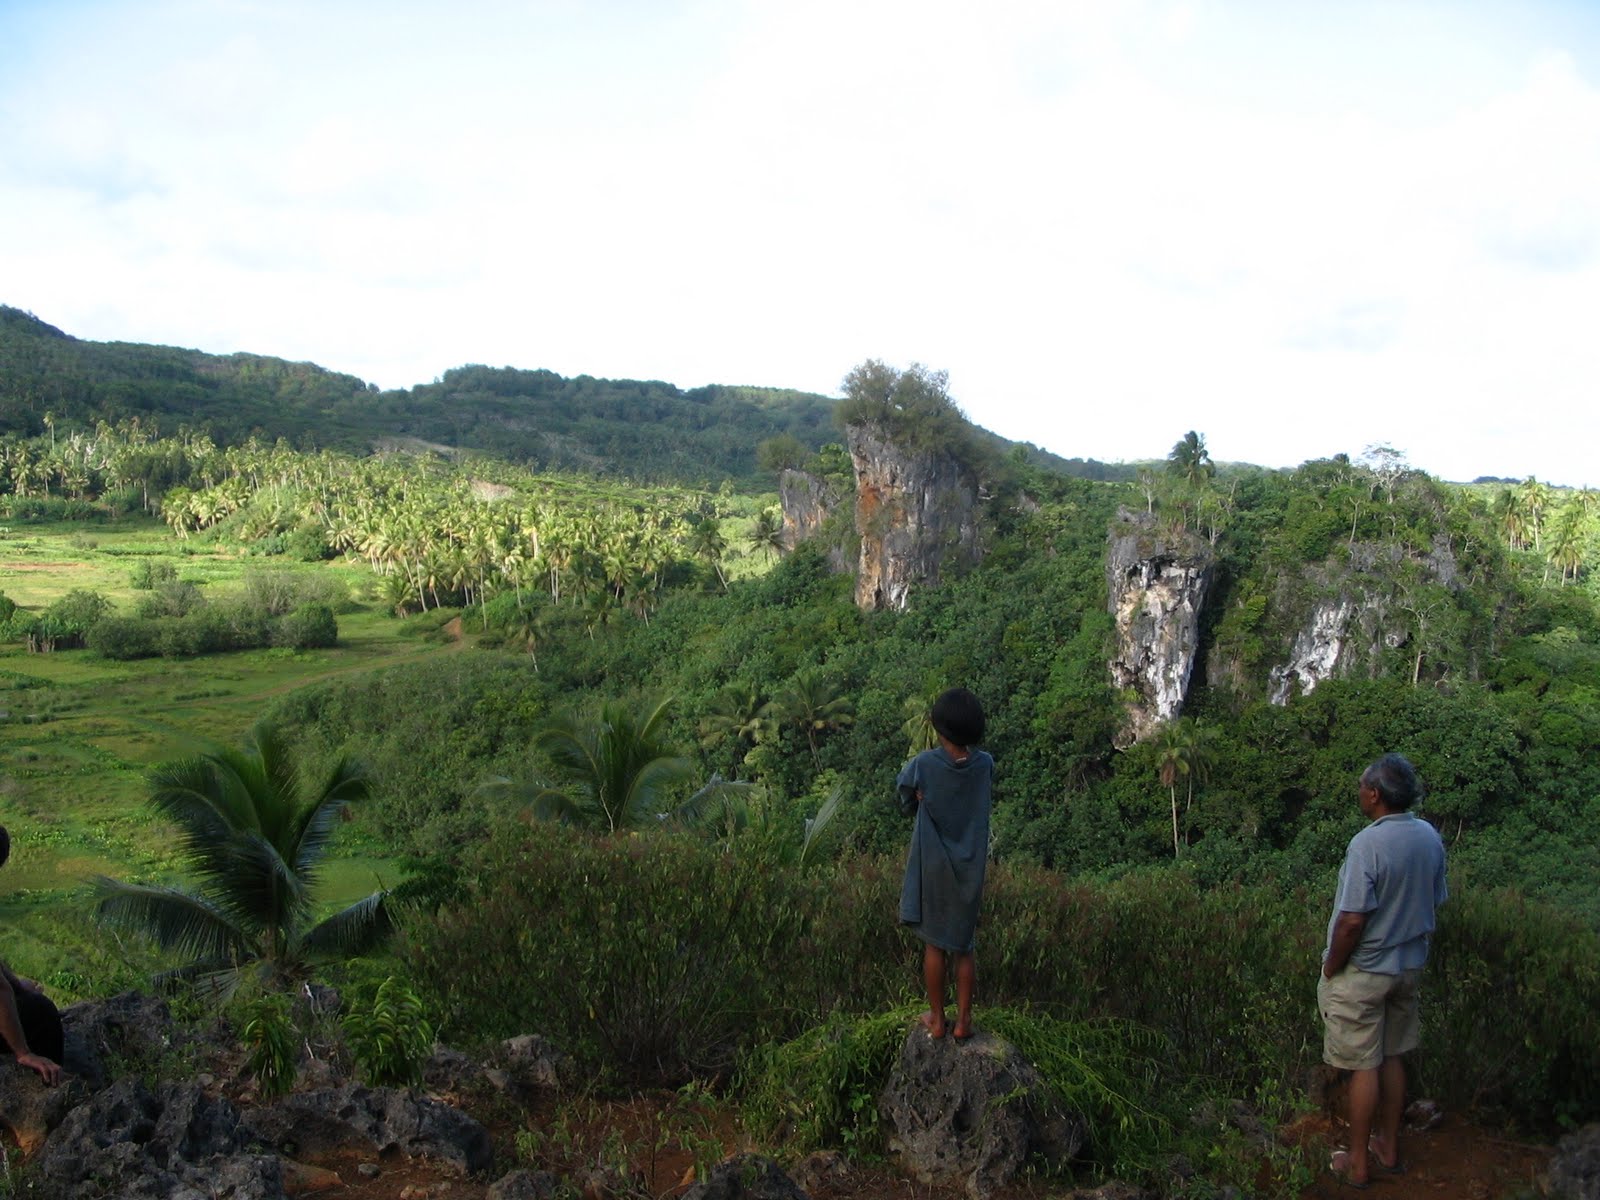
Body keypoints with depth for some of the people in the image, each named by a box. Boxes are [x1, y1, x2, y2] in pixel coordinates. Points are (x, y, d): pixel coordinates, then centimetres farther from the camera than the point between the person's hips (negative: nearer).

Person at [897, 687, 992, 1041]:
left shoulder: (924, 765, -19)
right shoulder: (985, 765, -10)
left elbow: (906, 804, -3)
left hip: (932, 867, -2)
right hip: (970, 868, 2)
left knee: (934, 943, 12)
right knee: (964, 943, 15)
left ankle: (936, 1020, 20)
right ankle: (963, 1021, 20)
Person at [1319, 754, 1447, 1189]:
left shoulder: (1368, 844, -27)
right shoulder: (1430, 838, -3)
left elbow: (1352, 920, -26)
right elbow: (1434, 902, 8)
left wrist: (1330, 969, -12)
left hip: (1364, 972, -7)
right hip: (1409, 966, 7)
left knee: (1364, 1066, 5)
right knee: (1392, 1057, 19)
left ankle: (1358, 1164, 17)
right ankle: (1389, 1148, 32)